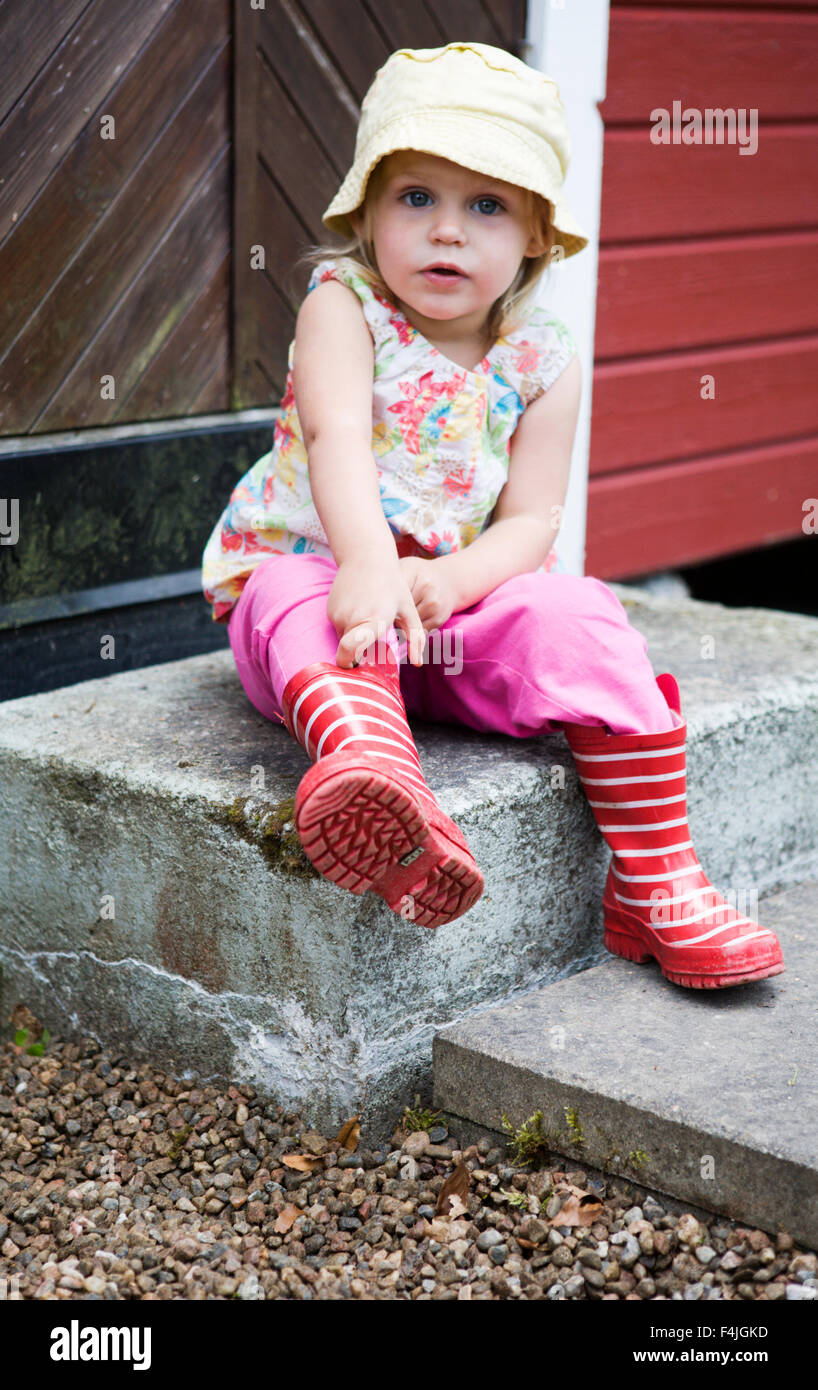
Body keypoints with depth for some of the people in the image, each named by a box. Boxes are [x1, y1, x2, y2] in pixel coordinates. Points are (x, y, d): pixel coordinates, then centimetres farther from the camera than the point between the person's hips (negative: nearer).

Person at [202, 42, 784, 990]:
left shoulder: (541, 360, 0)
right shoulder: (343, 303, -7)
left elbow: (531, 521, -5)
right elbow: (338, 437, -26)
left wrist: (445, 582, -27)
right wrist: (368, 566, -44)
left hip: (460, 597, 2)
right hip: (310, 567, -2)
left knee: (578, 619, -23)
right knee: (309, 609, -35)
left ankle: (654, 885, -21)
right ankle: (366, 768, -68)